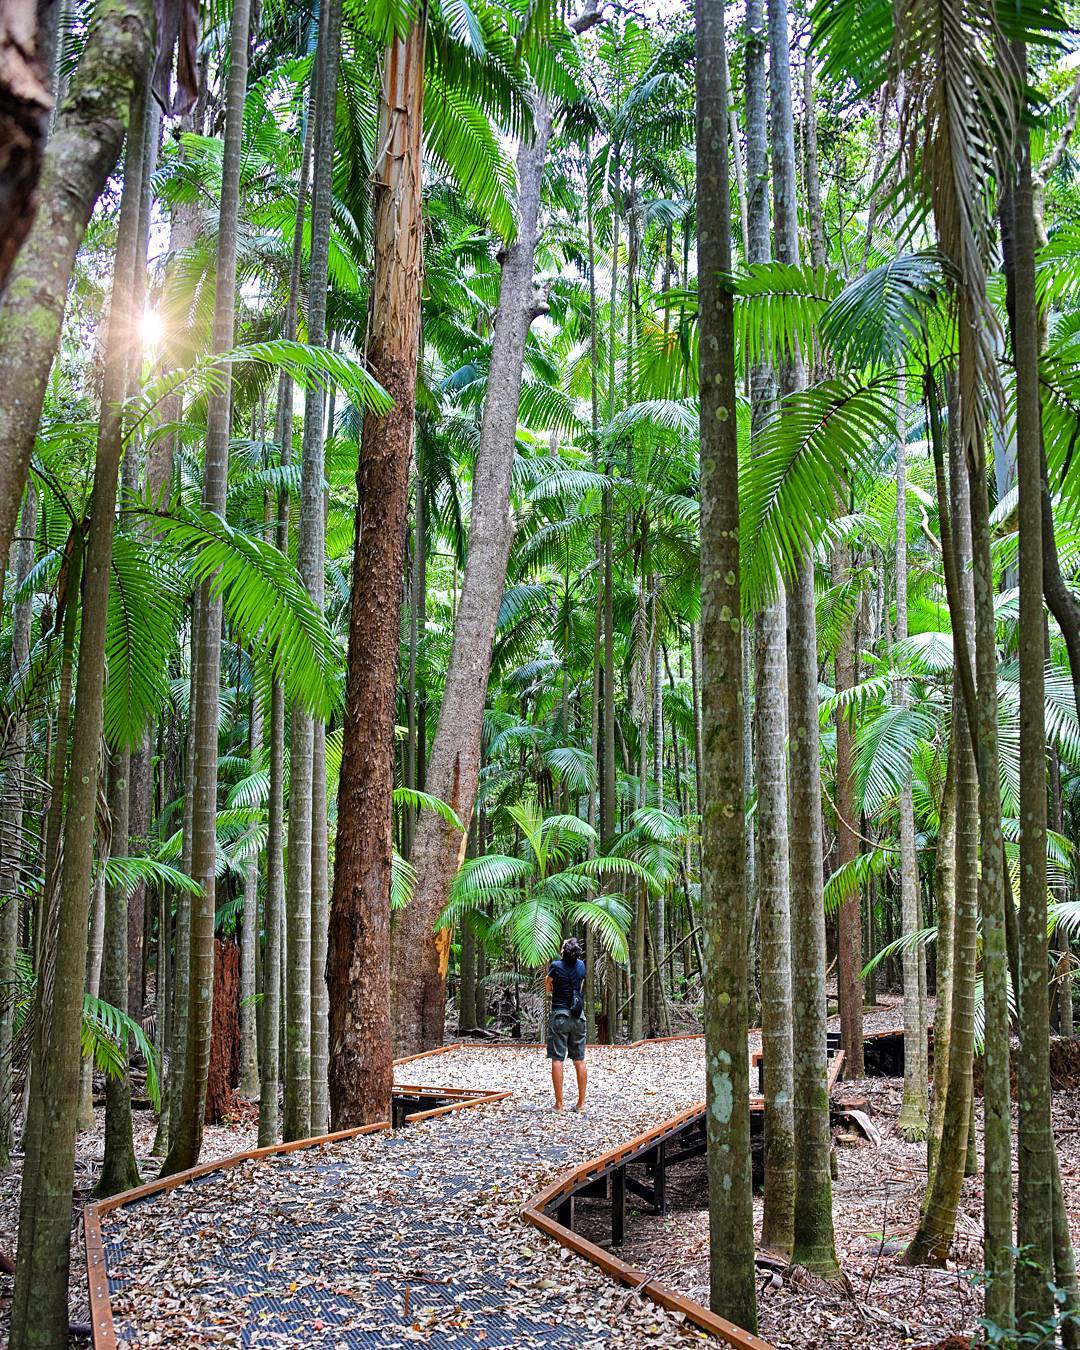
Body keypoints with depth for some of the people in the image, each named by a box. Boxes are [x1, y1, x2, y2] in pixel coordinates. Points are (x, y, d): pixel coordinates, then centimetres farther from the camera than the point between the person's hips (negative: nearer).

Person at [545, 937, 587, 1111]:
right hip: (578, 1016, 4)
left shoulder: (556, 966, -9)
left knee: (557, 1060, -2)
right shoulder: (581, 965, 3)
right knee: (579, 1060, 9)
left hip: (560, 1015, -4)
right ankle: (581, 1102, 11)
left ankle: (559, 1103, -4)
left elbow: (548, 988, 5)